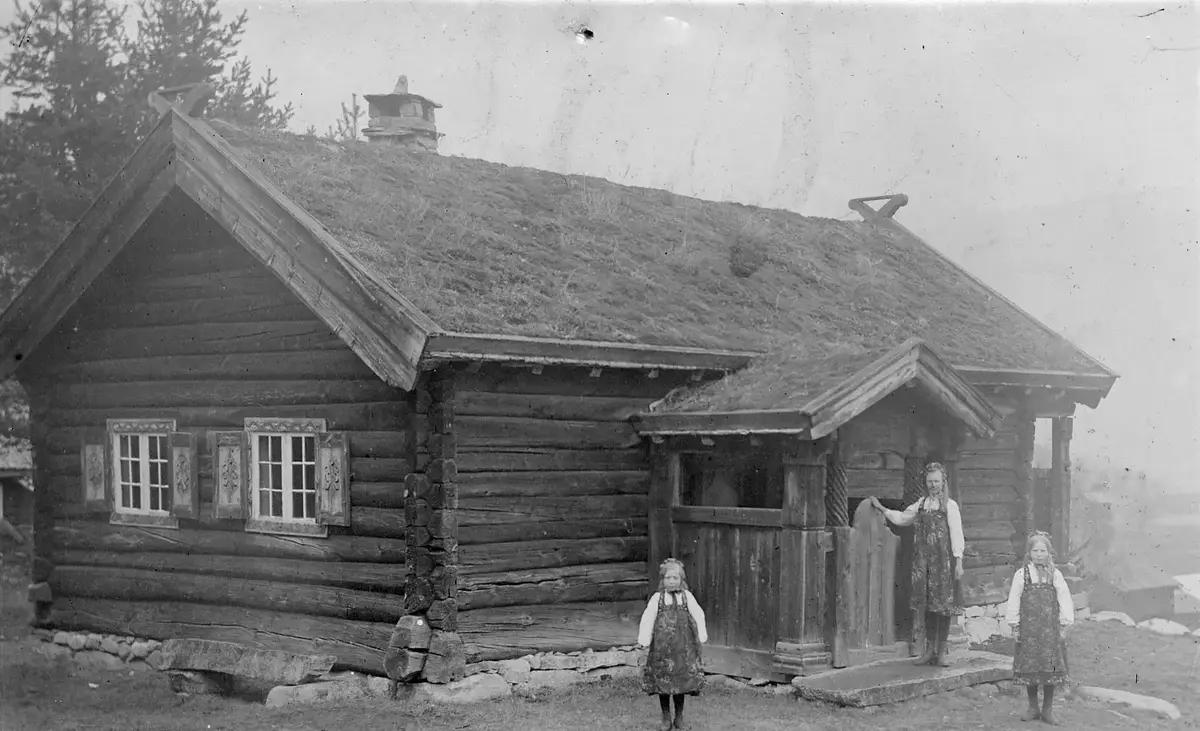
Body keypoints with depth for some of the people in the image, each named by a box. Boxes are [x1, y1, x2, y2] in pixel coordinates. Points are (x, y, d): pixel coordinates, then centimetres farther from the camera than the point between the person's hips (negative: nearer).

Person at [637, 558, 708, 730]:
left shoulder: (687, 596, 3)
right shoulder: (657, 598, 1)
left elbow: (698, 615, 3)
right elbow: (647, 618, -3)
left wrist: (702, 635, -6)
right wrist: (644, 639, -11)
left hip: (682, 646, 0)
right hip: (661, 646, 0)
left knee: (681, 680, 3)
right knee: (662, 680, 3)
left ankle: (679, 717, 16)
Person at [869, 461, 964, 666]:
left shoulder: (950, 506, -1)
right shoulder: (920, 505, 13)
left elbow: (957, 535, -5)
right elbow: (901, 518, 26)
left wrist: (958, 561, -10)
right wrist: (882, 509, 19)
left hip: (943, 559, -4)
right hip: (923, 561, 4)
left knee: (943, 603, -4)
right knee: (927, 603, 4)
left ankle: (942, 650, 2)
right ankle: (930, 649, 10)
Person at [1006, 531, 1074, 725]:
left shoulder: (1055, 575, 2)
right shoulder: (1021, 574, -1)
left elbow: (1064, 600, 4)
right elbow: (1014, 600, 2)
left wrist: (1064, 625, 1)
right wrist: (1015, 626, 0)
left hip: (1050, 629, 0)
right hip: (1028, 628, 0)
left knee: (1051, 669, 1)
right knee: (1029, 668, 4)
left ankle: (1047, 709, 13)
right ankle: (1033, 708, 18)